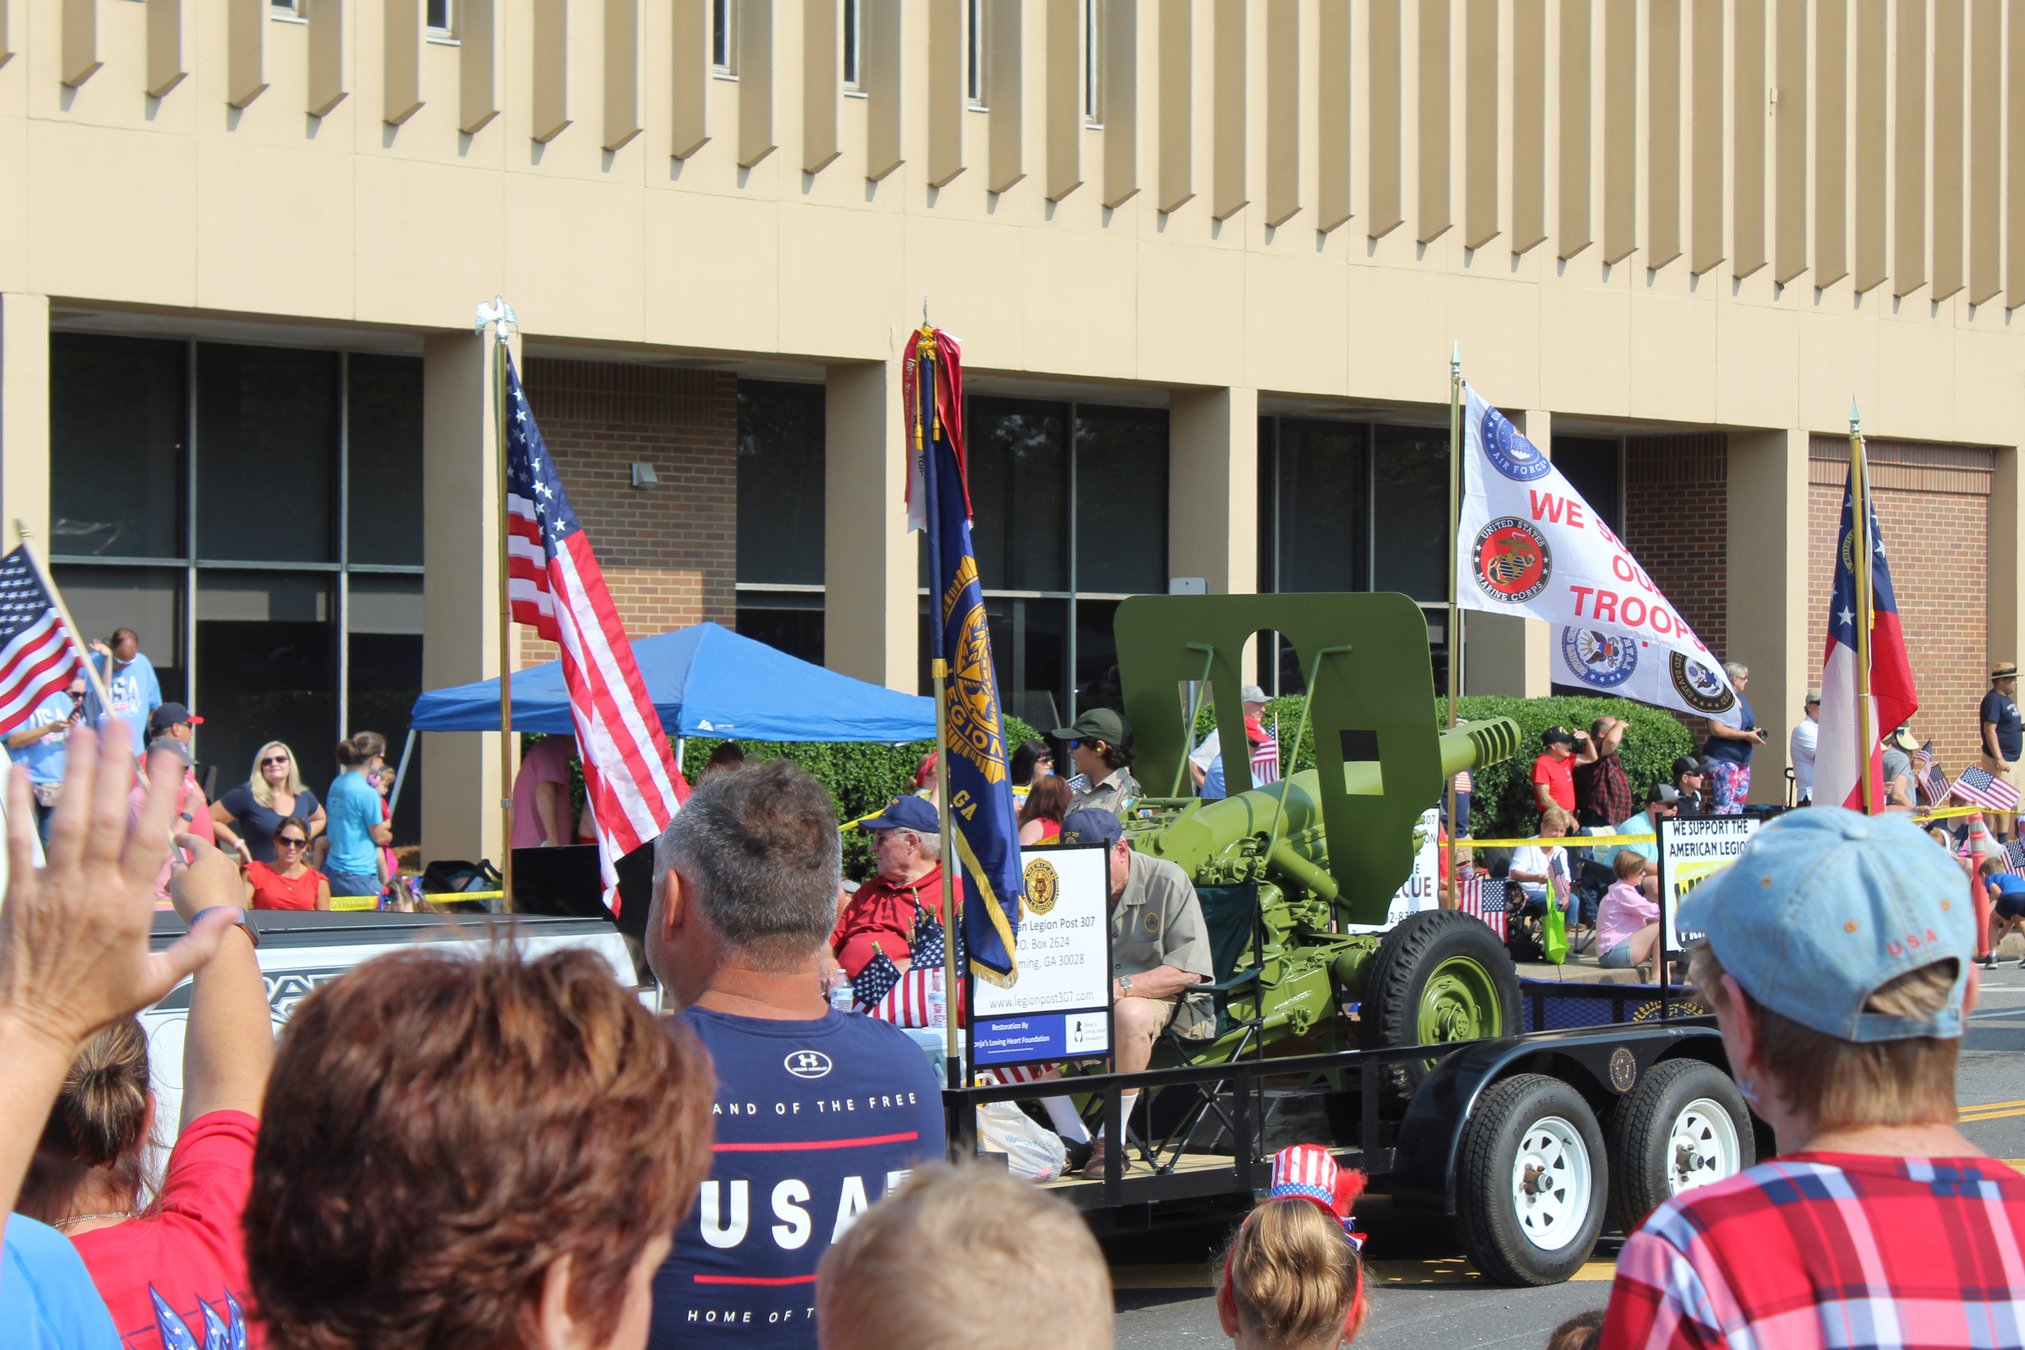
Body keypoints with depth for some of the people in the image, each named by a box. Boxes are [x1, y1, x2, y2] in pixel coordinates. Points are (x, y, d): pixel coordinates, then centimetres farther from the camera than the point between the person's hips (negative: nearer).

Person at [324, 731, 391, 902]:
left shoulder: (337, 784, 8)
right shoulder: (367, 793, -17)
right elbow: (379, 837, -6)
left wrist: (382, 826, 17)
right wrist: (389, 834, 16)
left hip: (332, 870, 8)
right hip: (357, 878, -8)